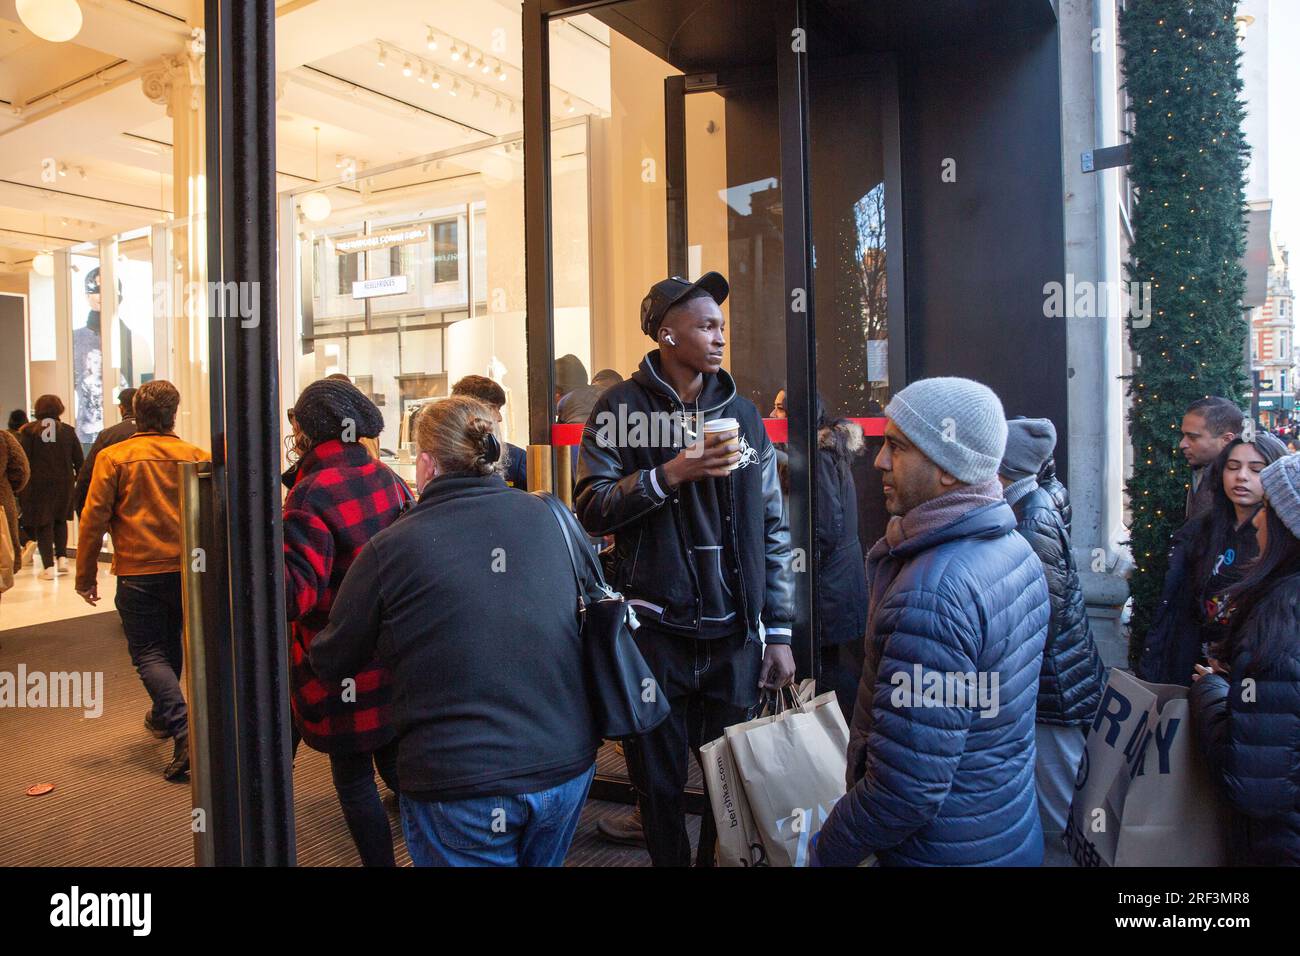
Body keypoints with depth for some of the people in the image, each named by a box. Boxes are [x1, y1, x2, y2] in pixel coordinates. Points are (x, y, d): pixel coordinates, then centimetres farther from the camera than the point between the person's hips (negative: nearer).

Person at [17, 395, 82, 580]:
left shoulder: (29, 430, -4)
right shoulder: (68, 431, 3)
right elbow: (79, 460, 4)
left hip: (37, 483, -2)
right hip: (63, 483, 2)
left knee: (43, 524, 4)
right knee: (60, 519, 20)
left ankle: (48, 566, 0)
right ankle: (62, 557, 9)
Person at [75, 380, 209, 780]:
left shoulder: (113, 457, -5)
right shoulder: (196, 456, 1)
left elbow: (94, 517, -6)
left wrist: (85, 575, 2)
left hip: (137, 572, -3)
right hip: (186, 568, 3)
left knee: (148, 654, 2)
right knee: (169, 645, 21)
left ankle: (183, 728, -15)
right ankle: (163, 715, 38)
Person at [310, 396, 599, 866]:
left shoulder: (388, 549, -11)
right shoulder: (545, 516, -2)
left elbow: (333, 661, 2)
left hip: (461, 783, -4)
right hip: (568, 764, 4)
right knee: (540, 860, 27)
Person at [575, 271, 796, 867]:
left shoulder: (740, 411, 7)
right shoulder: (621, 409, -1)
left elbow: (771, 528, 8)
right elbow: (590, 510, -8)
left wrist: (779, 633, 6)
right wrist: (670, 474, -21)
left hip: (734, 636, 3)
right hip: (654, 631, -2)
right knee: (659, 784, 11)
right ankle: (669, 862, 34)